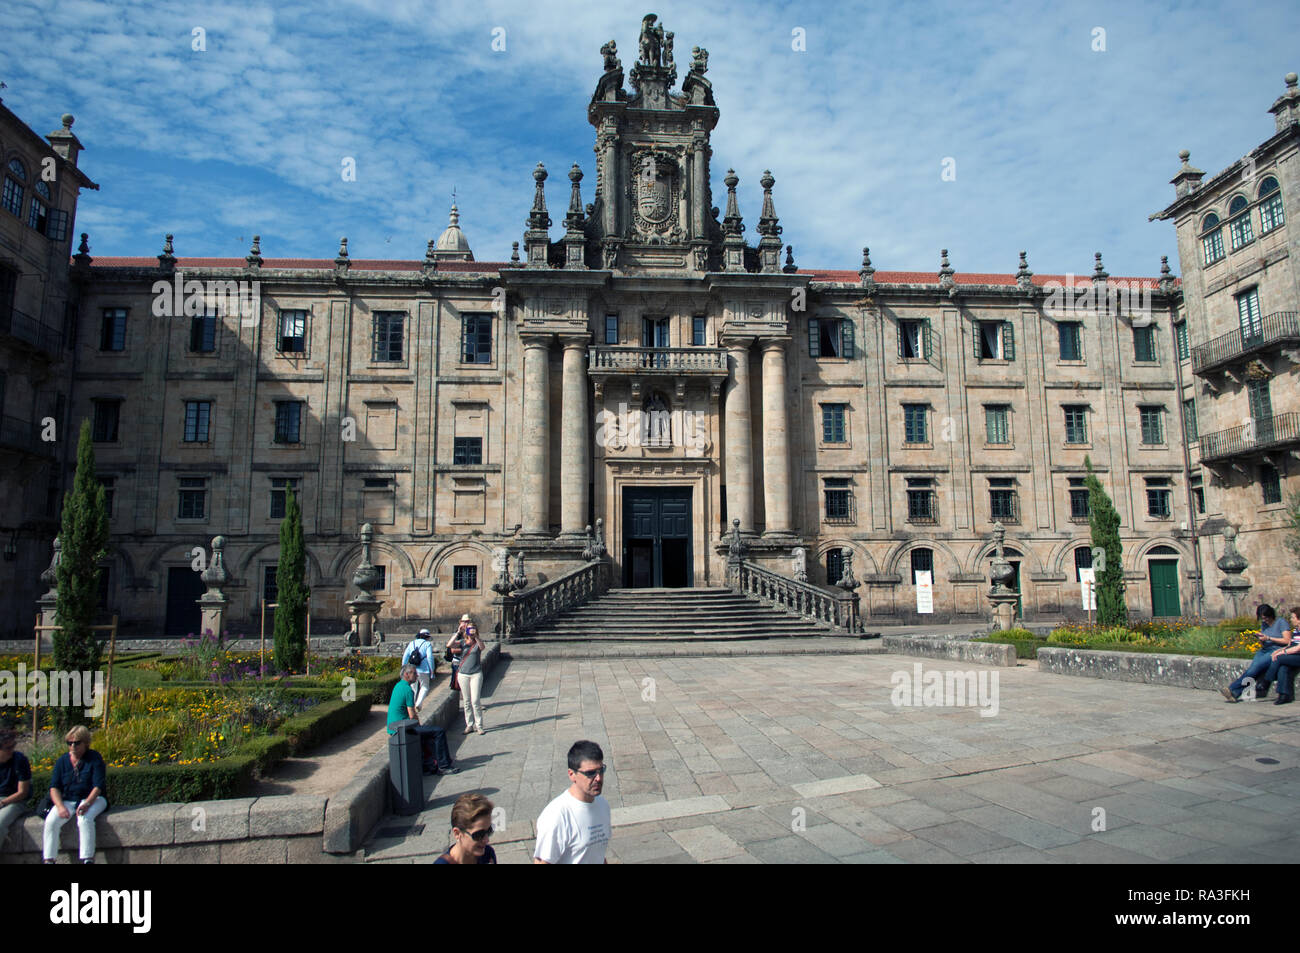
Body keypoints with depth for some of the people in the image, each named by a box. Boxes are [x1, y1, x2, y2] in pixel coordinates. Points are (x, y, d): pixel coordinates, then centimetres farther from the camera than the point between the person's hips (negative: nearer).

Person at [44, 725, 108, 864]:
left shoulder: (94, 758, -3)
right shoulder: (62, 761, 8)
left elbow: (98, 786, -10)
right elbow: (54, 787, 1)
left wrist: (87, 803, -27)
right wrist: (60, 806, -17)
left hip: (92, 799, -4)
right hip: (67, 800, 4)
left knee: (85, 819, -33)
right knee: (50, 821, -24)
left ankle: (88, 859, -32)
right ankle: (48, 860, -14)